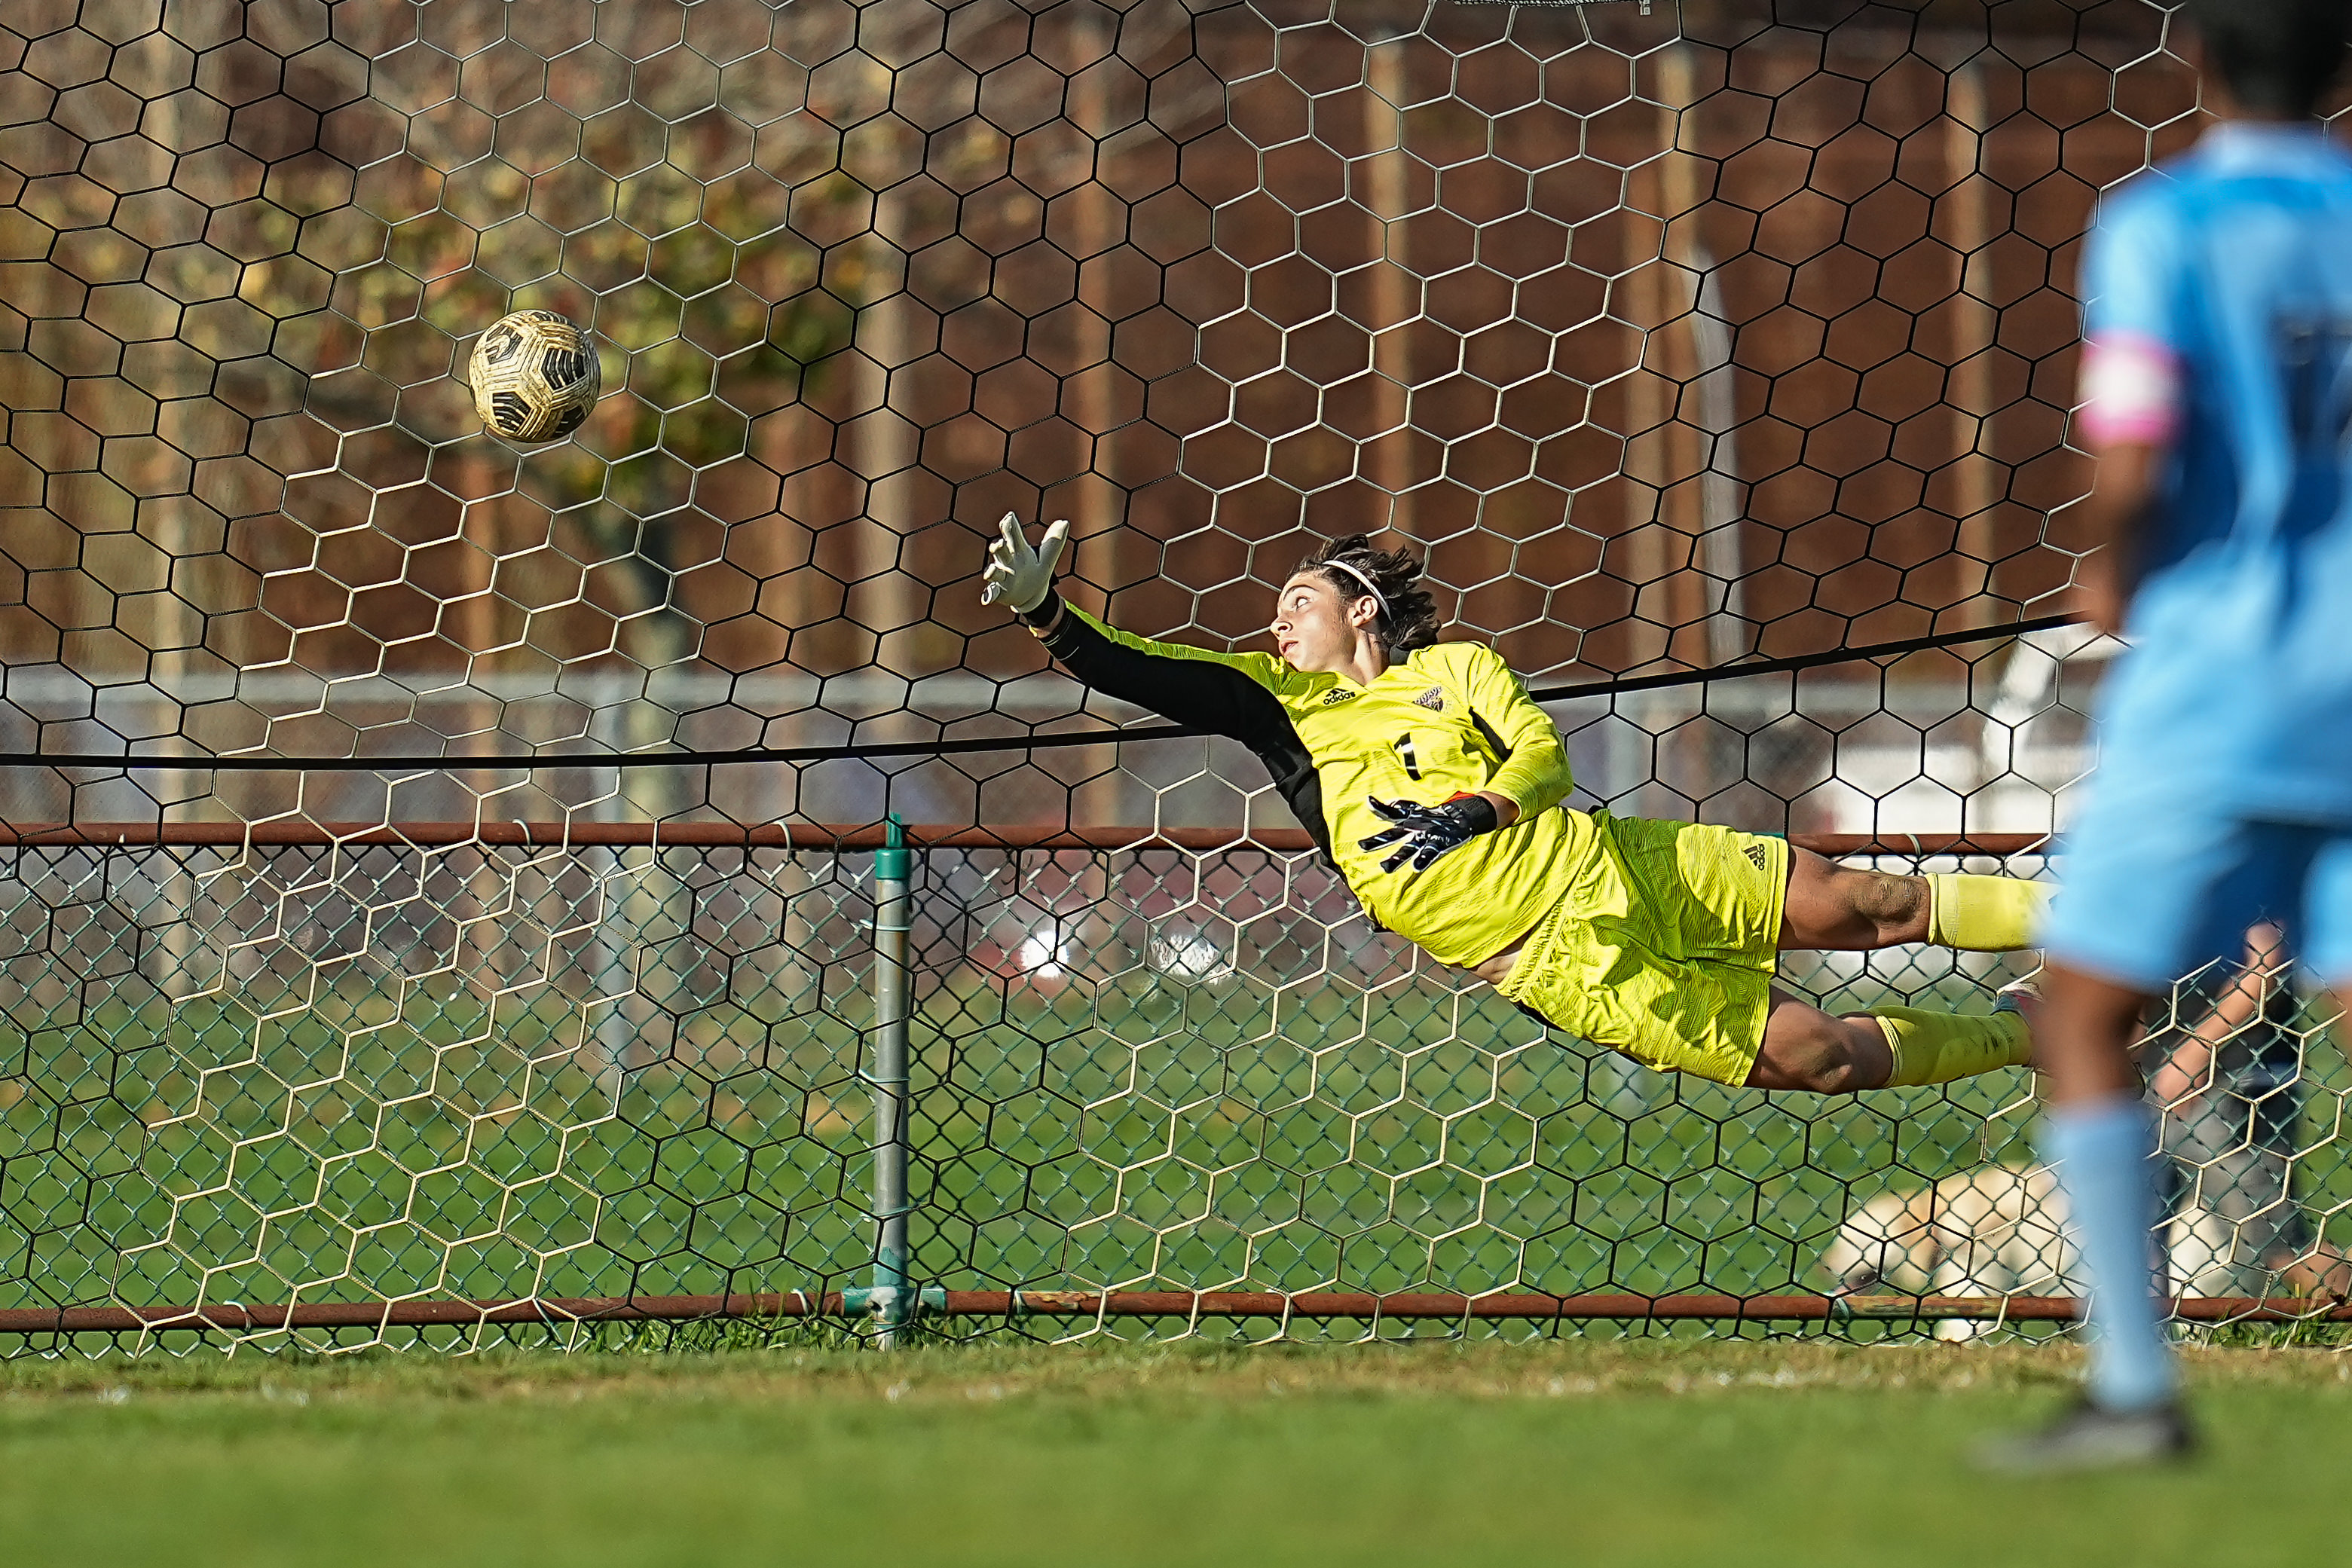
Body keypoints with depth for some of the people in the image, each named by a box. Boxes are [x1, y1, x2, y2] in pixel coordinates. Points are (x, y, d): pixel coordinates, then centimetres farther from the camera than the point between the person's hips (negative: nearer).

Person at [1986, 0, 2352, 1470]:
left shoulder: (2156, 229, -6)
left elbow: (2133, 466, -16)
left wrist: (2113, 575, 4)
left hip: (2217, 675, -4)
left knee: (2087, 1015, 5)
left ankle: (2135, 1387, -3)